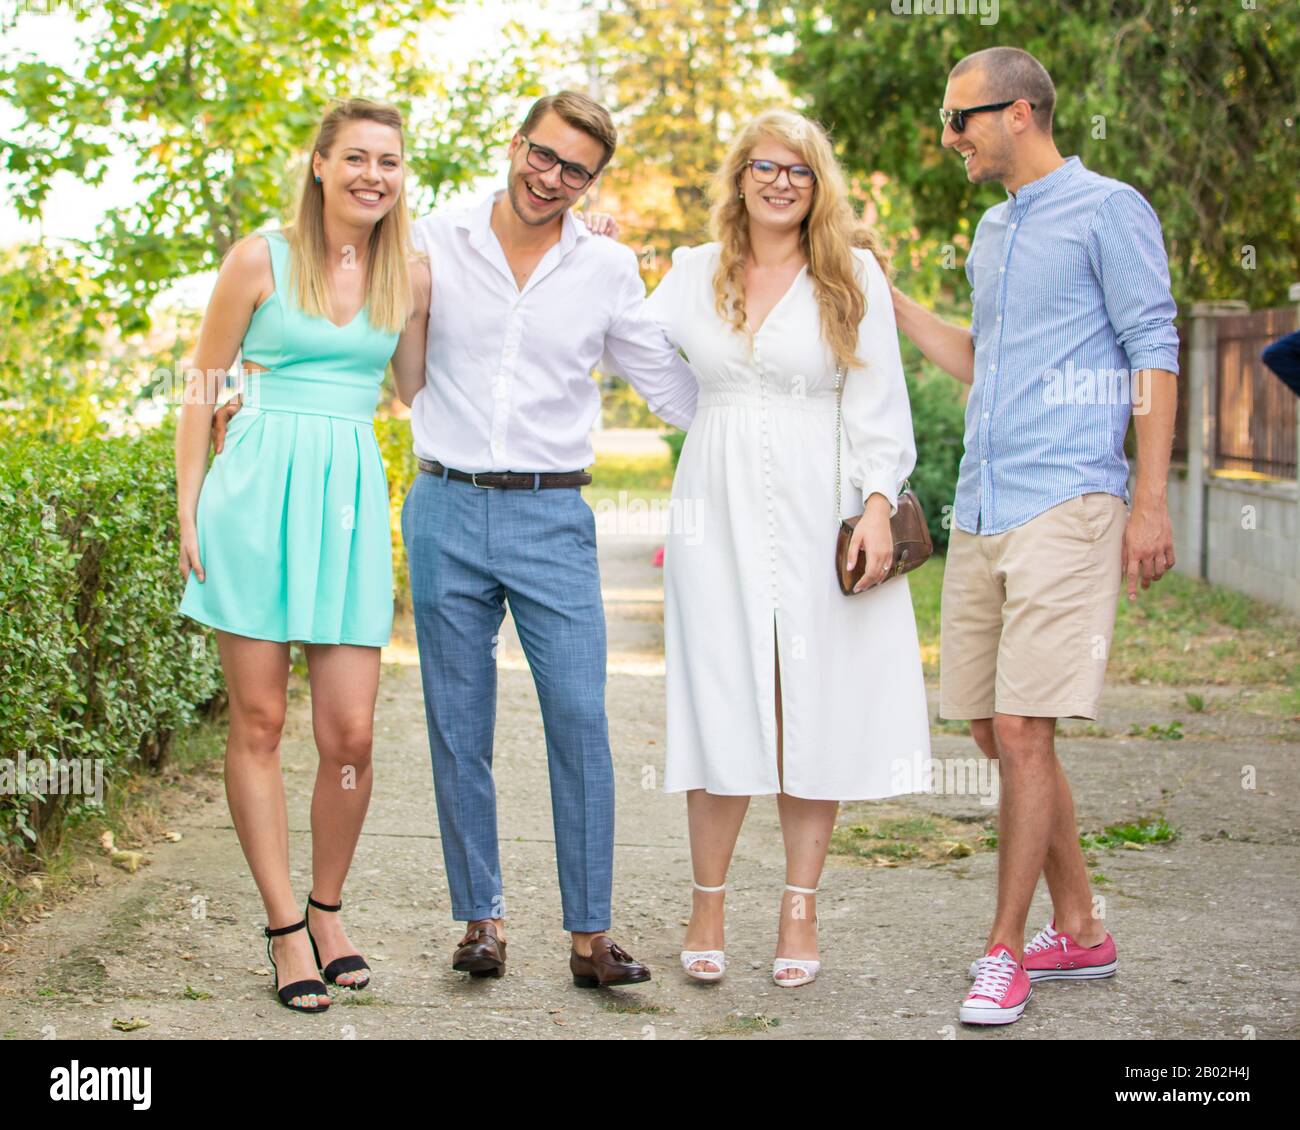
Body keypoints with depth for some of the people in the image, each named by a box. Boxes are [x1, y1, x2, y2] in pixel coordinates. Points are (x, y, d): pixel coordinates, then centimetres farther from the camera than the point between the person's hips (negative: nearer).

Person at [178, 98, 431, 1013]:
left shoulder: (412, 276, 9)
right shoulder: (261, 260, 1)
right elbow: (203, 387, 5)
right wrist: (189, 509, 0)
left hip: (352, 500, 2)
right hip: (258, 489, -2)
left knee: (350, 733, -1)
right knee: (259, 721, 1)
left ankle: (327, 907, 21)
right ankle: (286, 926, 12)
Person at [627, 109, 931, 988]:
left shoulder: (852, 274, 5)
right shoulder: (695, 273, 12)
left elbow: (878, 402, 1)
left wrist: (879, 504, -10)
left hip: (817, 511, -1)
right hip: (719, 510, 2)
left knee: (814, 708, 0)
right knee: (721, 709, -1)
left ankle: (800, 909, 11)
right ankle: (709, 907, 11)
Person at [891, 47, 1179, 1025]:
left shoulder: (1108, 211, -3)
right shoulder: (993, 229, 20)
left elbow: (1155, 353, -6)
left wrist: (1151, 501, -13)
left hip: (1066, 504, -8)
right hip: (982, 507, 8)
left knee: (1023, 730, -11)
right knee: (995, 731, 9)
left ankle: (1004, 953, -1)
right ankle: (1080, 930, 23)